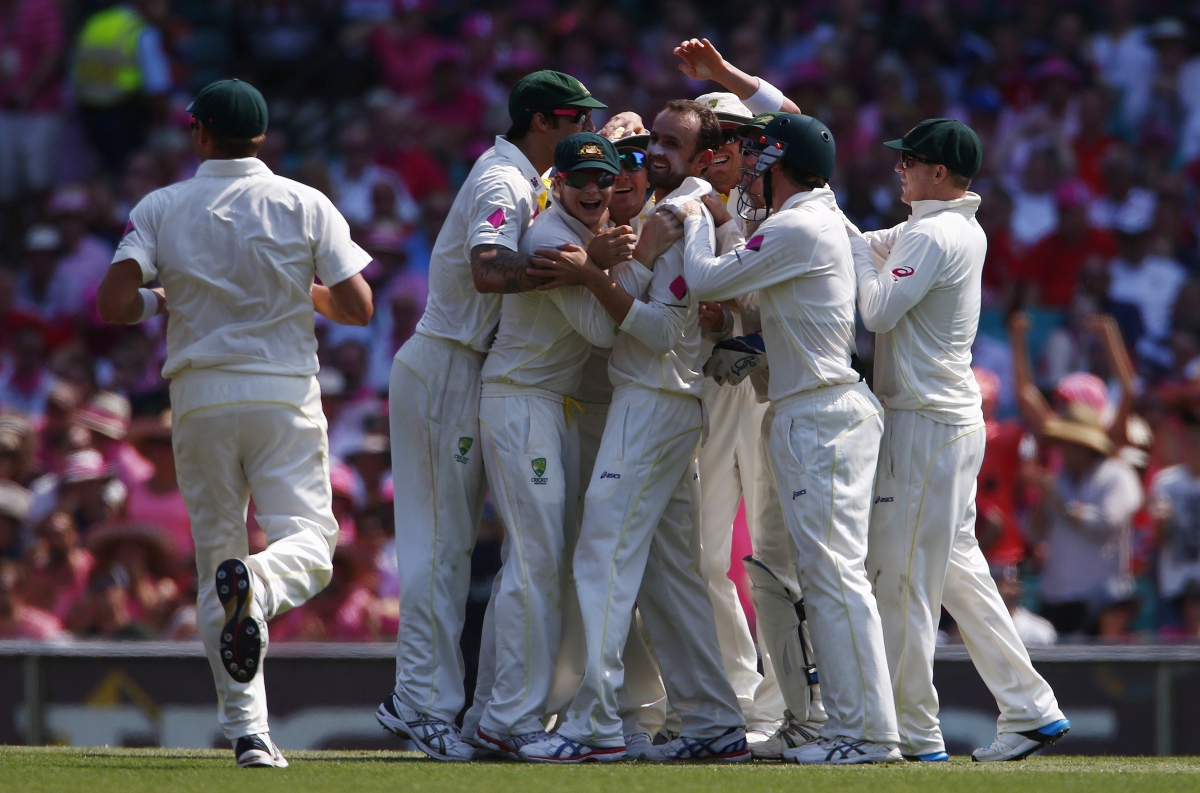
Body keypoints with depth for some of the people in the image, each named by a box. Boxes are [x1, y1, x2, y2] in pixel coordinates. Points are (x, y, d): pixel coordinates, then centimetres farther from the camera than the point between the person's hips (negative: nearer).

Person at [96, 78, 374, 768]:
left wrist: (162, 298, 12)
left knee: (216, 552, 10)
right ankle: (261, 585, -39)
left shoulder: (161, 209, 1)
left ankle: (248, 729, 3)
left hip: (200, 400, 1)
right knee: (309, 539, -1)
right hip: (285, 397, -1)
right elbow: (358, 306, -4)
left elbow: (113, 304, -10)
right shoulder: (307, 206, 0)